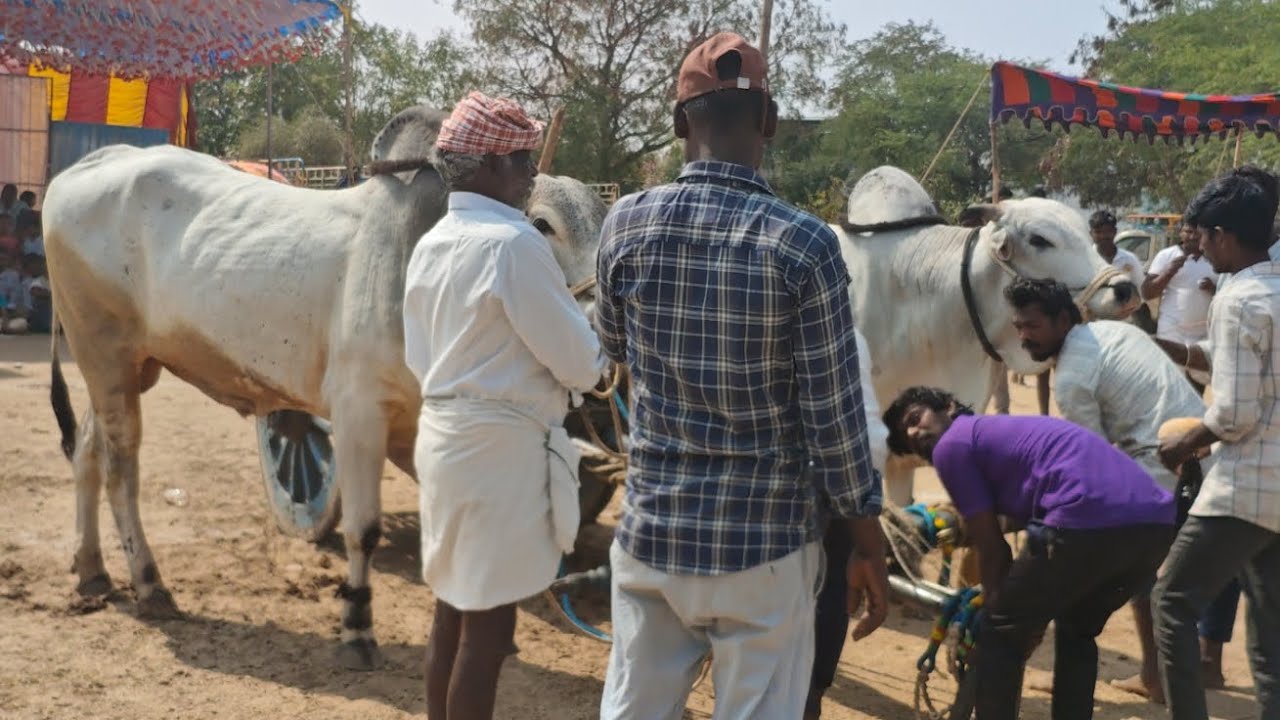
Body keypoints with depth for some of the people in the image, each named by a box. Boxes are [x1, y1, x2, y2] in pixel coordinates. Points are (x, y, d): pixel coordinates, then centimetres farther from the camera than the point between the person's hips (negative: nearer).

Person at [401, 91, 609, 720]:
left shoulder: (429, 245, 8)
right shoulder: (512, 240, -17)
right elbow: (579, 361, -13)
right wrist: (599, 358, 8)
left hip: (442, 432, 9)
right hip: (501, 442, -9)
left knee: (453, 608, 18)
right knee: (488, 622, 0)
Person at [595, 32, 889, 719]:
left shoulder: (626, 223, -5)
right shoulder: (804, 242, -15)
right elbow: (836, 414, -11)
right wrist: (868, 543, 0)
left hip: (651, 531, 3)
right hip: (765, 541, -3)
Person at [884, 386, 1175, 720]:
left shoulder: (951, 446, 12)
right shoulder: (1009, 430, 36)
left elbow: (992, 549, 10)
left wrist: (999, 608, 22)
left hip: (1087, 521, -8)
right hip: (1156, 521, 8)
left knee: (1000, 633, 10)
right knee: (1077, 631, 30)